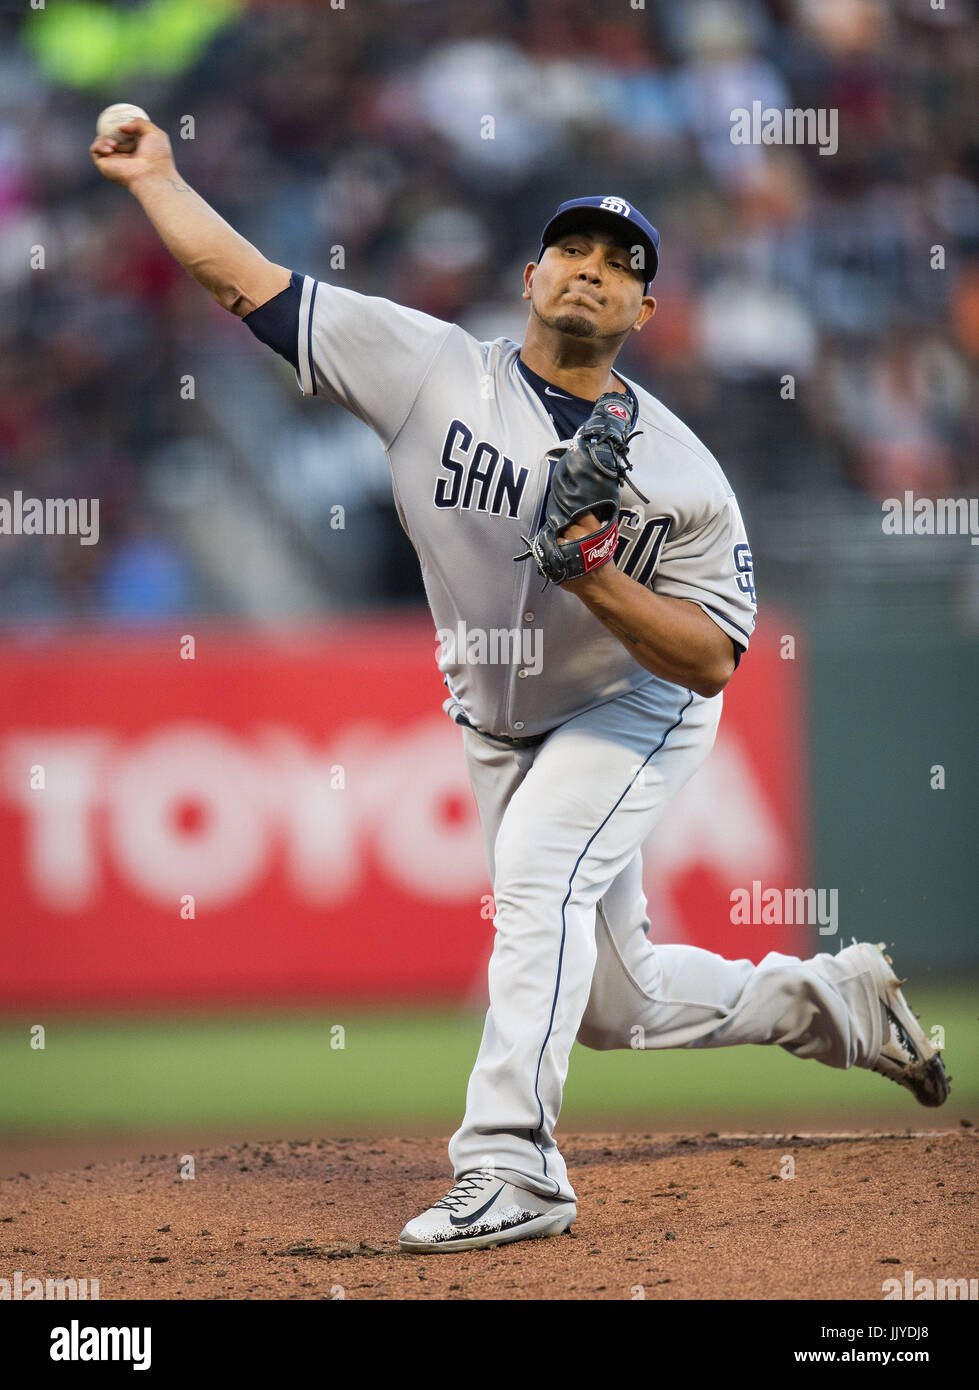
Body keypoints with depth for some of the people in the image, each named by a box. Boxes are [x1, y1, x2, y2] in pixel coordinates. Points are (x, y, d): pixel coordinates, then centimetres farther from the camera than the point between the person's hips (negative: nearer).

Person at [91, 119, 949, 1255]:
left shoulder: (680, 473, -19)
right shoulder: (431, 370, -14)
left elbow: (713, 661, -20)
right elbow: (251, 284, -15)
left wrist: (597, 580, -33)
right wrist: (154, 178, -18)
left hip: (635, 710, -4)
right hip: (499, 726, 4)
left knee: (539, 867, -32)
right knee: (616, 1005, 11)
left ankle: (511, 1166, -34)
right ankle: (831, 998, 36)